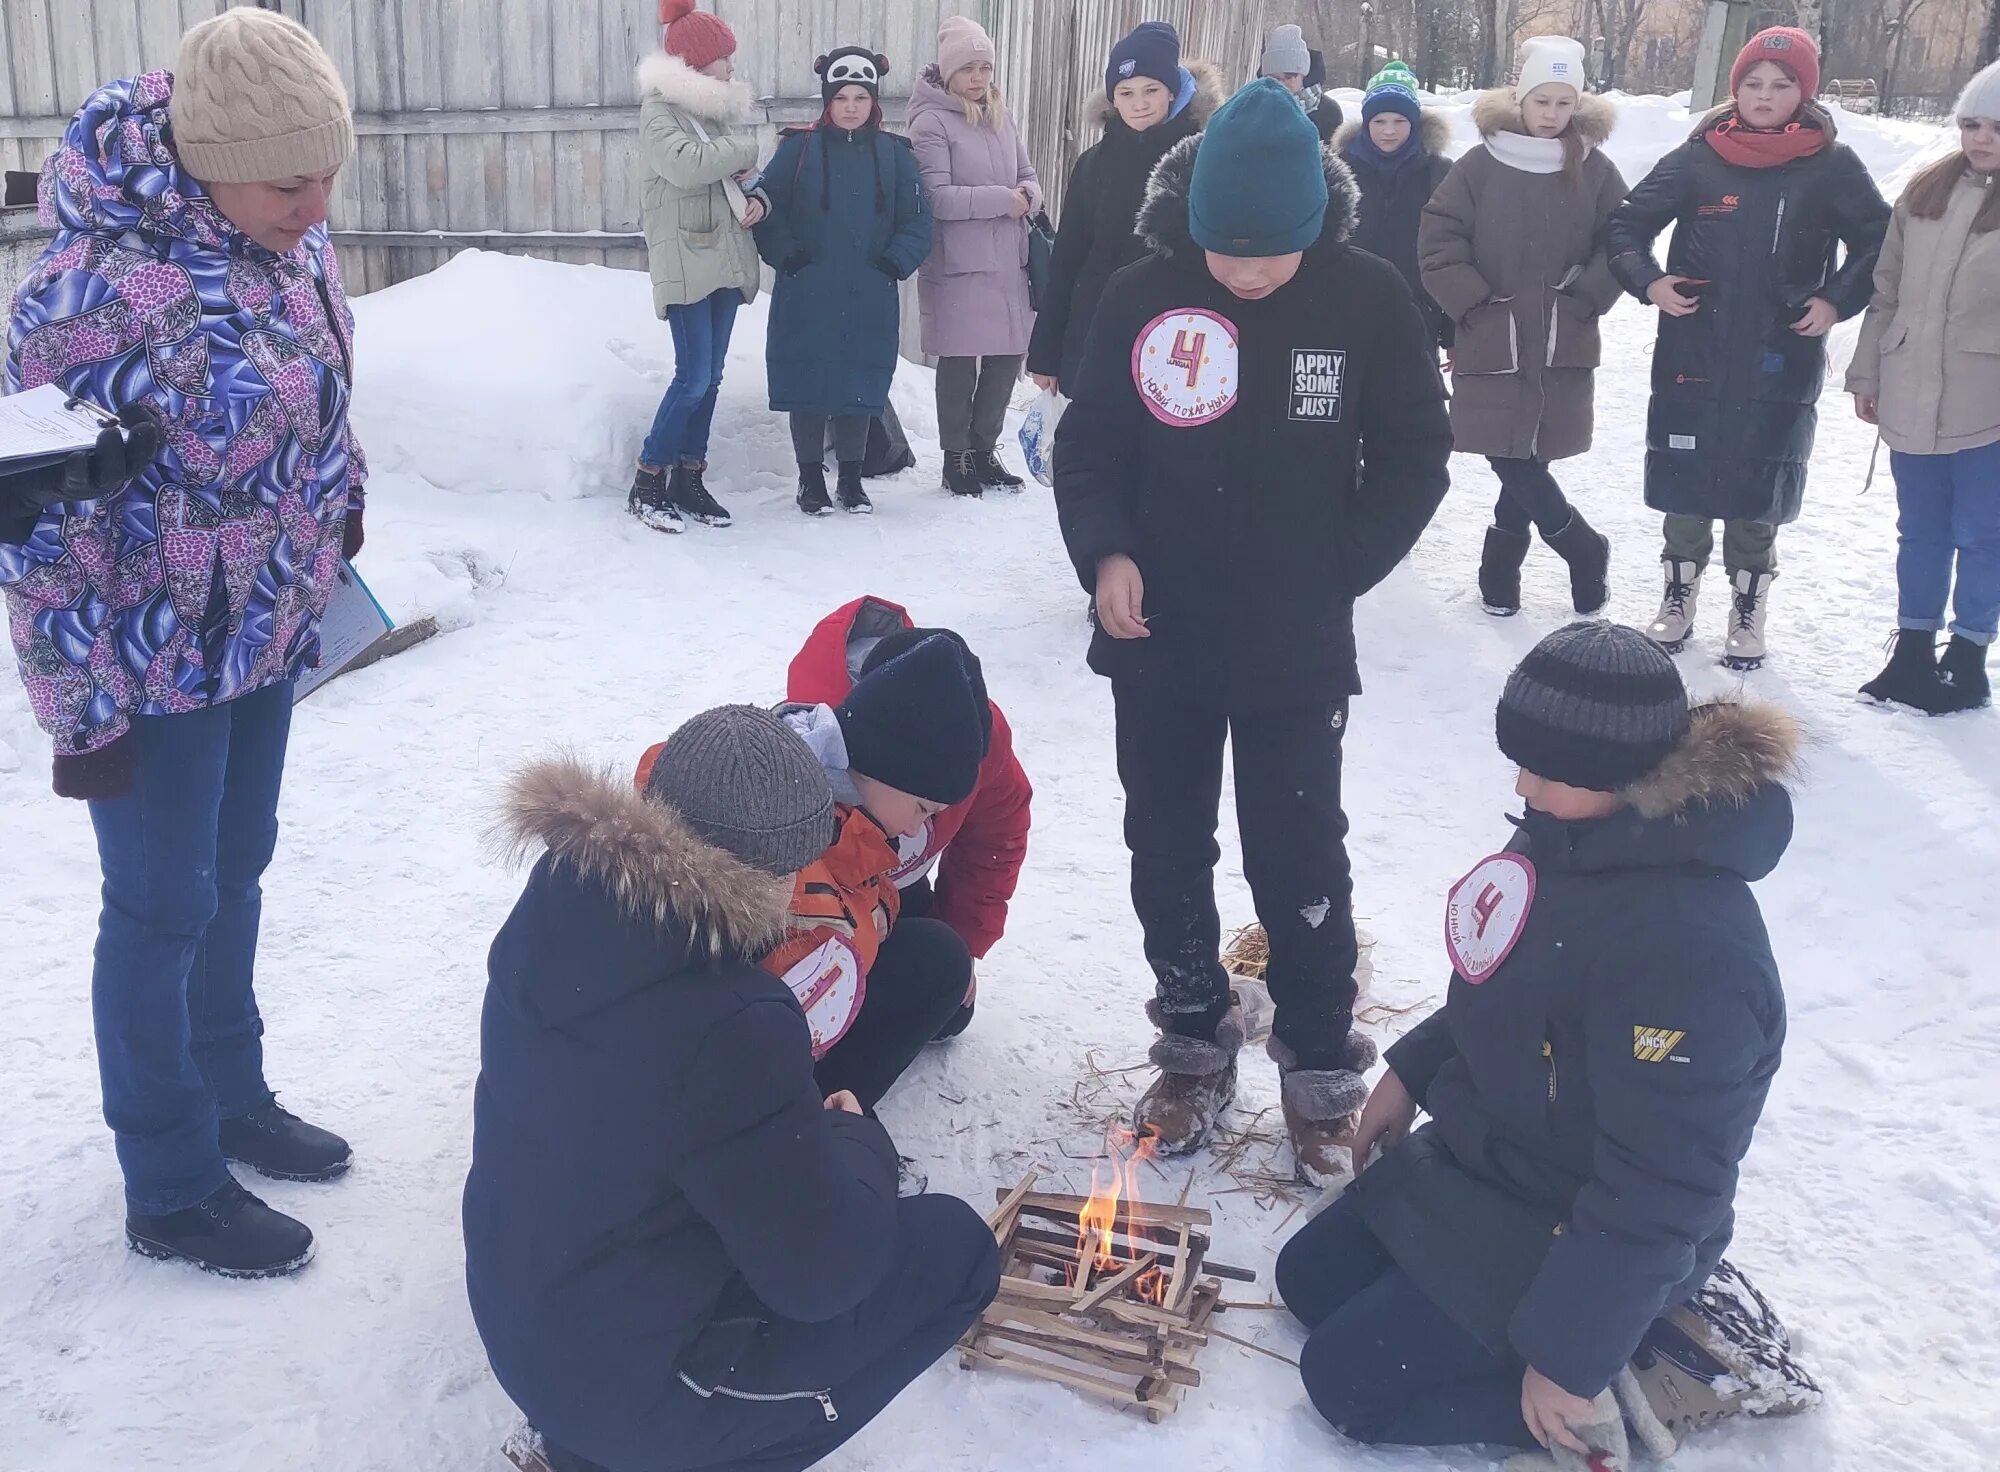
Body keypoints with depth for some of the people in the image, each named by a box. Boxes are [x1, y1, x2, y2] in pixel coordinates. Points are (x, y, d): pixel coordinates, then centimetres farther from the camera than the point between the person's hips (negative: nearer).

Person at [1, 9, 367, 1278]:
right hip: (157, 663, -7)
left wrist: (339, 542, 17)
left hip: (266, 635, 7)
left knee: (236, 875, 21)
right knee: (164, 910, 7)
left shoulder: (284, 233, -5)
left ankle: (233, 1098, 42)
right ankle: (172, 1191, 25)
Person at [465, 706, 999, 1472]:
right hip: (628, 1379, -8)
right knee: (956, 1249, 2)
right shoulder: (728, 1023, -31)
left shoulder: (558, 910, -7)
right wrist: (860, 1141, -2)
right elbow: (824, 1272, -19)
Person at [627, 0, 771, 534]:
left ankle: (689, 480, 17)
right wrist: (745, 147, -11)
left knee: (710, 377, 9)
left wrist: (758, 198, -4)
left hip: (727, 258, 7)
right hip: (685, 259, -7)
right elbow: (686, 165, -23)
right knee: (693, 377, -11)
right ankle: (647, 484, -1)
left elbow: (742, 175, 18)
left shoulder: (722, 106, 15)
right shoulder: (660, 107, -7)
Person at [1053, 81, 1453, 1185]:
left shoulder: (1368, 300, -8)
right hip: (1158, 640, 2)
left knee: (1299, 862, 6)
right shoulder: (1143, 296, -6)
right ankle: (1194, 1049, 31)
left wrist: (1333, 574, -9)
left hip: (1297, 650, -2)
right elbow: (1090, 441, 2)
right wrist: (1105, 552, -14)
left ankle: (1321, 1073, 23)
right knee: (1166, 853, 13)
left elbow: (1413, 457, -1)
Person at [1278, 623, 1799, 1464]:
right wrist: (1411, 1071, 15)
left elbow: (1661, 1191, -31)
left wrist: (1570, 1356, -24)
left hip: (1568, 1237, -9)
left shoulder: (1685, 946, -36)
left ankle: (1628, 1377, 2)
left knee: (1347, 1379, -5)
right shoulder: (1578, 832, -7)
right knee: (1309, 1280, 19)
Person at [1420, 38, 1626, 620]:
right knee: (1514, 461, -3)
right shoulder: (1481, 165, -1)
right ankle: (1586, 551, 17)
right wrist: (1476, 304, -6)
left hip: (1564, 347, 1)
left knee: (1526, 461, 2)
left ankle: (1501, 567, 21)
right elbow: (1439, 241, -2)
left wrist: (1582, 299, -4)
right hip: (1493, 343, -1)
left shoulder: (1595, 170, 3)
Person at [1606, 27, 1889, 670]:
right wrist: (1648, 281, -9)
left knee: (1757, 495, 6)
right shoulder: (1696, 160, 0)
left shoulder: (1832, 167, 0)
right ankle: (1679, 598, 25)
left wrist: (1836, 301, -4)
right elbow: (1627, 224, 6)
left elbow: (1878, 243, 8)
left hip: (1780, 367, -1)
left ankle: (1748, 611, 21)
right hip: (1691, 360, 1)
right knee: (1684, 486, 8)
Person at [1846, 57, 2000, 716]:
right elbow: (1887, 289, 12)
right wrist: (1867, 372, 11)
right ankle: (1913, 650, 25)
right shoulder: (1927, 191, 7)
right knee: (1920, 530, 13)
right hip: (1911, 400, 4)